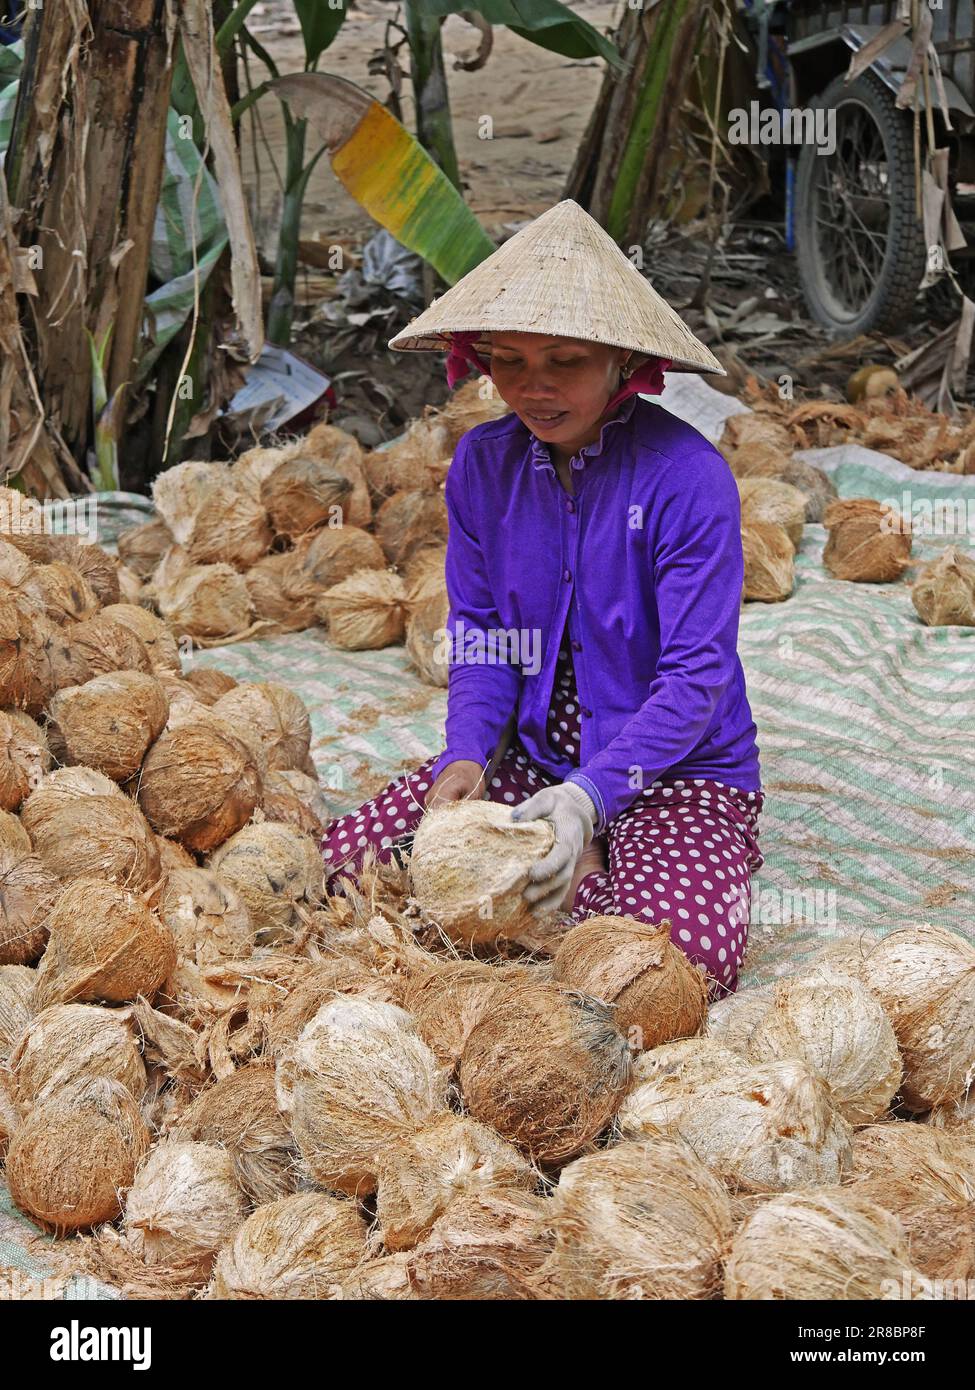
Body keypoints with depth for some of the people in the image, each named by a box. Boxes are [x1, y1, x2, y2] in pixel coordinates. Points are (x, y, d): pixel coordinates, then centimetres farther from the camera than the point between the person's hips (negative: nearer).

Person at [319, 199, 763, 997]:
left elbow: (697, 677, -19)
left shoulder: (687, 477, -18)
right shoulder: (483, 465, -1)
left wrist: (590, 794, -33)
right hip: (524, 758, 4)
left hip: (677, 773, -4)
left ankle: (586, 866, 2)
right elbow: (479, 632, 3)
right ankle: (588, 873, -1)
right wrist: (466, 755, -17)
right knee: (336, 866, -13)